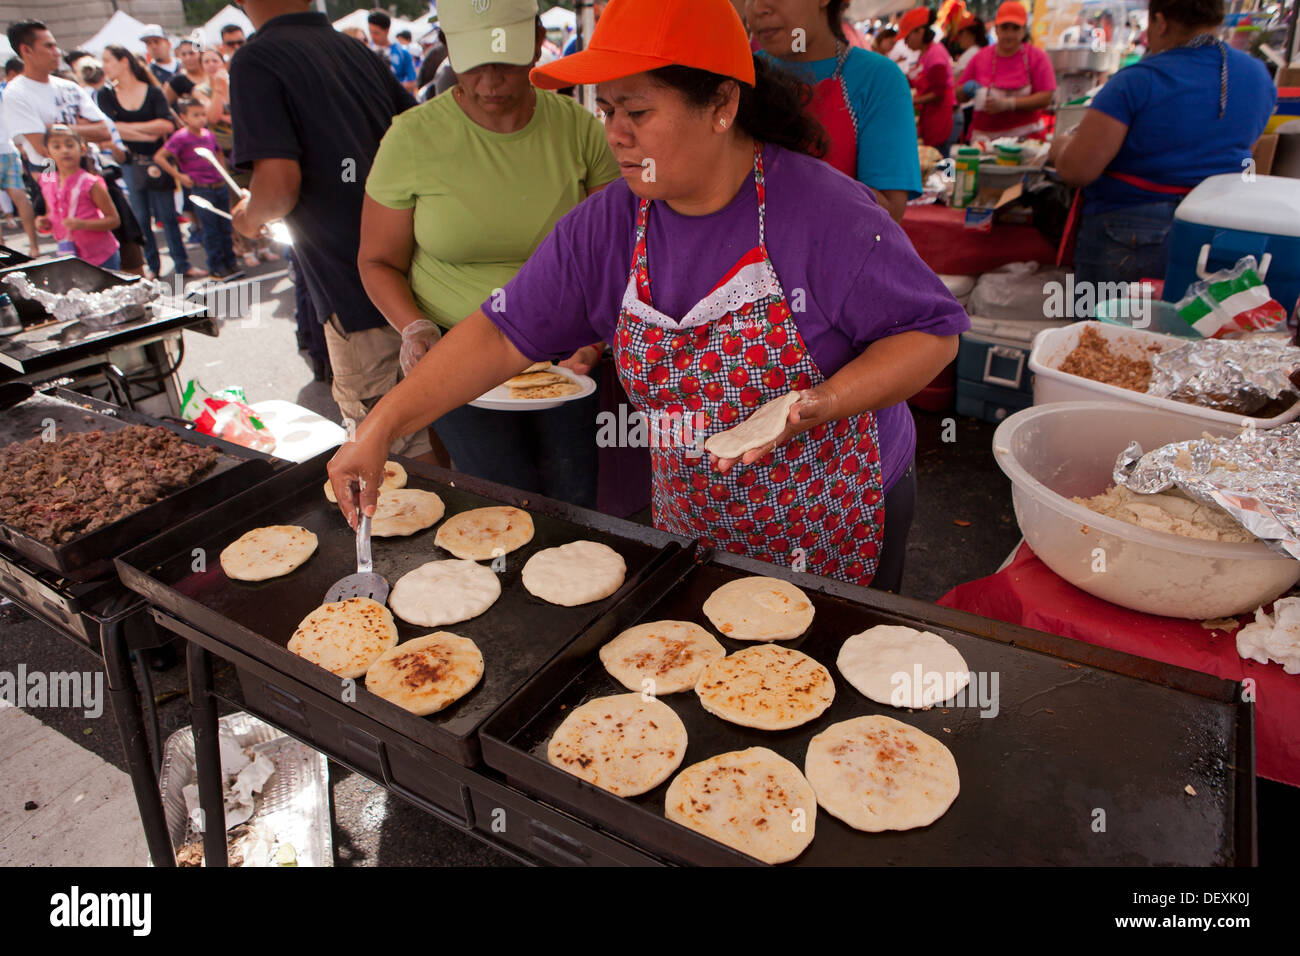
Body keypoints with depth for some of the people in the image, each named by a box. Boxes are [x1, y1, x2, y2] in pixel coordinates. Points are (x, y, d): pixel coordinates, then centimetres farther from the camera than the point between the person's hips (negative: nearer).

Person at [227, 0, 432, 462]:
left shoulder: (255, 62, -7)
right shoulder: (357, 50, 14)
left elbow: (280, 182, -18)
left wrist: (251, 215, 3)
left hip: (357, 292, -8)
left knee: (408, 451, 2)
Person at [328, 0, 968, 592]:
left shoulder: (825, 210, -20)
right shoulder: (604, 227, -7)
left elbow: (931, 333, -14)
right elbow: (503, 334, -7)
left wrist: (819, 406, -30)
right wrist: (380, 427, -14)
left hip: (839, 527, -3)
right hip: (694, 526, 3)